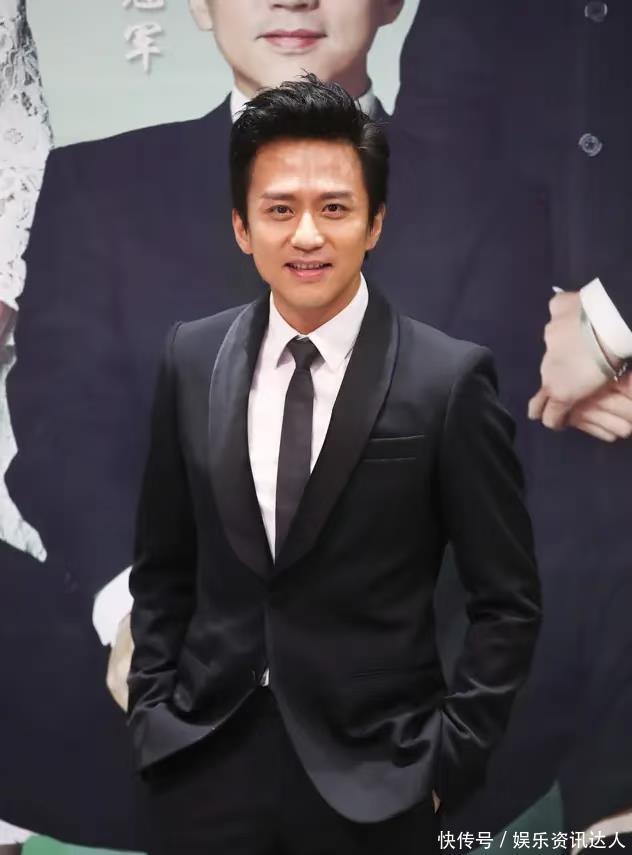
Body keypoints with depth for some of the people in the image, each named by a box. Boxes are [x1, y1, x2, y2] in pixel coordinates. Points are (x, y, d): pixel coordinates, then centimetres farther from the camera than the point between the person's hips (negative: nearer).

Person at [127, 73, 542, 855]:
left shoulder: (449, 378, -12)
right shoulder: (191, 358, -1)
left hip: (370, 772, -3)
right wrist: (153, 710, 3)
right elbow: (162, 566, 8)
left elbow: (507, 602, -5)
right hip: (204, 760, 3)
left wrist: (448, 756, -8)